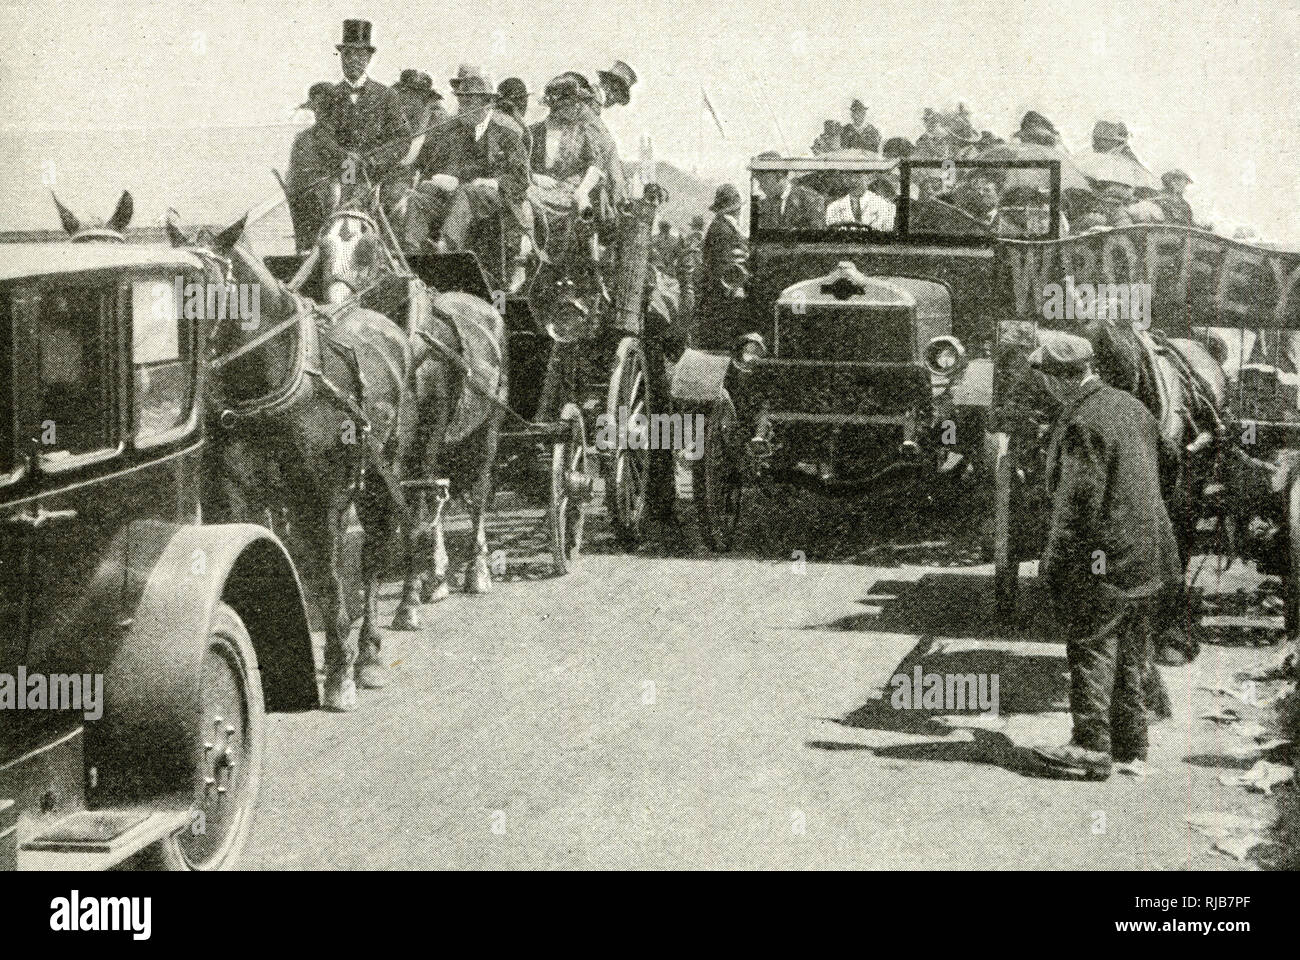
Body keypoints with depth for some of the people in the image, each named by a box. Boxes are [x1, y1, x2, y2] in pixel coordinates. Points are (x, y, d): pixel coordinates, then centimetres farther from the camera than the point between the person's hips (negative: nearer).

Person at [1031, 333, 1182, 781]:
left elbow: (1078, 498, -20)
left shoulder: (1082, 421, -18)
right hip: (1148, 556, 9)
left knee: (1091, 649, -1)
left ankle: (1092, 748, 1)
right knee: (1130, 655, 14)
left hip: (1103, 561, -9)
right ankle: (1132, 750, 21)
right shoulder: (1133, 406, 10)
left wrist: (1054, 560, -15)